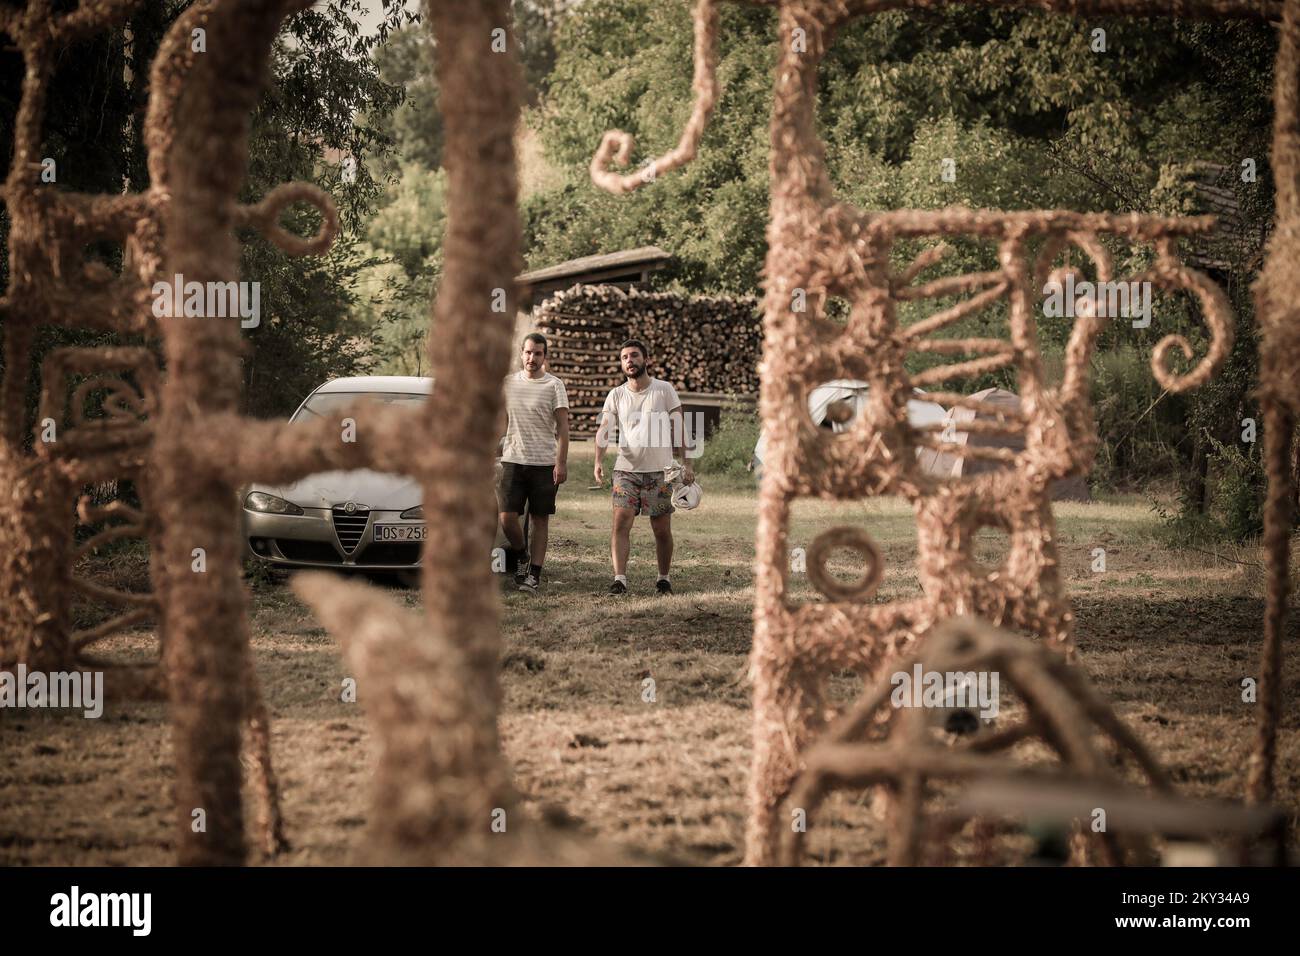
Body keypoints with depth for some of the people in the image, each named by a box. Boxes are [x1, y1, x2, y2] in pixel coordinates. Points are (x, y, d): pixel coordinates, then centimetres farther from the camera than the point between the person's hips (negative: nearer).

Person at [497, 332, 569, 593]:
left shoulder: (554, 386, -1)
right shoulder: (509, 382, 9)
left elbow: (562, 427, -5)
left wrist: (561, 463, -14)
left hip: (544, 463, -3)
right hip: (513, 461, 3)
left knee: (540, 520, 1)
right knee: (507, 517, -7)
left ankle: (534, 574, 3)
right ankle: (521, 557, 18)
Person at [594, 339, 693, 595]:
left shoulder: (664, 390, 1)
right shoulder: (616, 395, 5)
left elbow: (676, 429, 3)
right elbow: (604, 430, -4)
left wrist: (686, 463, -3)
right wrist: (598, 461, -21)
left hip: (659, 471, -1)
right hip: (626, 470, 1)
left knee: (662, 529, 4)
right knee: (621, 523, -13)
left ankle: (664, 579, 18)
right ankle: (619, 578, -15)